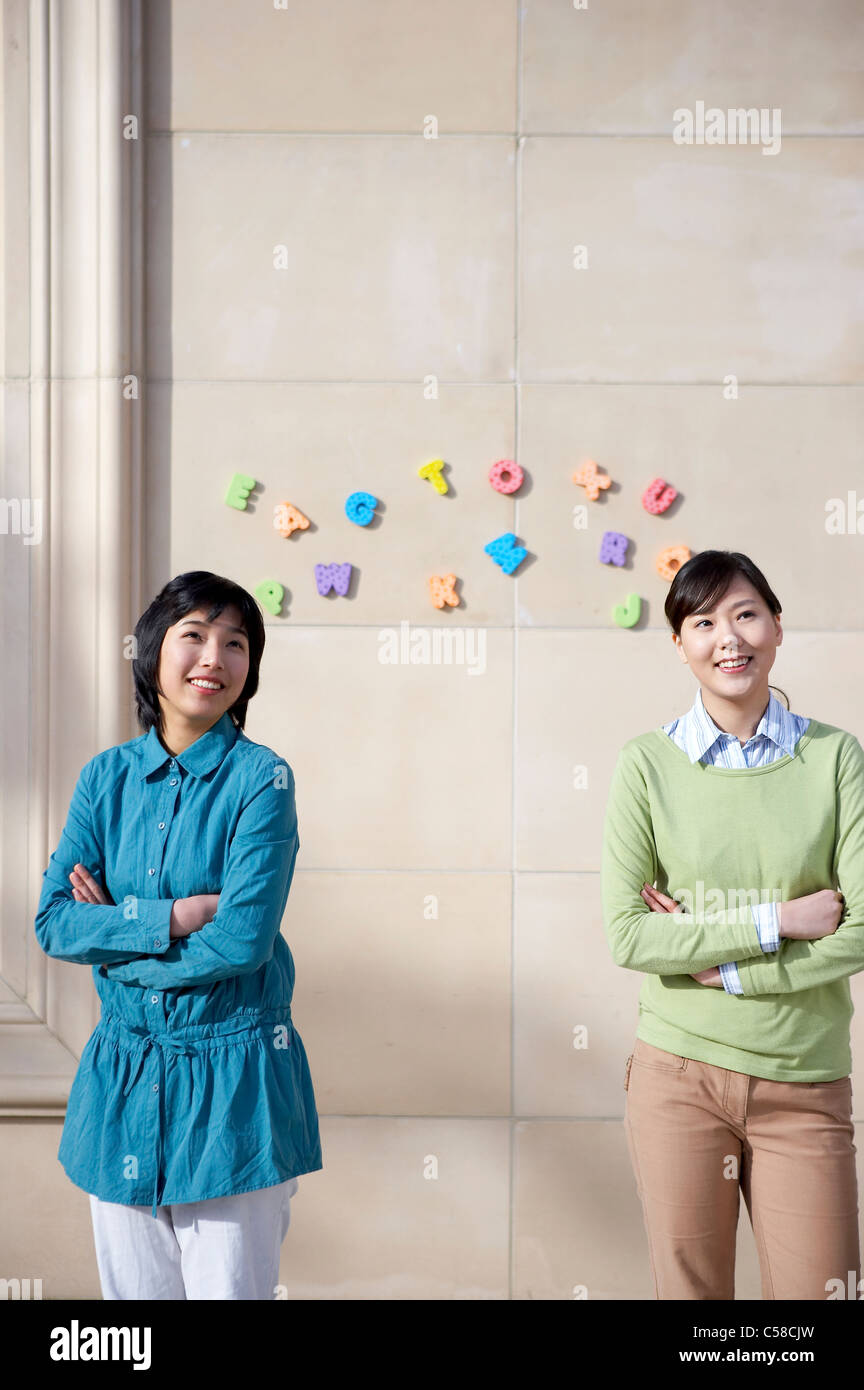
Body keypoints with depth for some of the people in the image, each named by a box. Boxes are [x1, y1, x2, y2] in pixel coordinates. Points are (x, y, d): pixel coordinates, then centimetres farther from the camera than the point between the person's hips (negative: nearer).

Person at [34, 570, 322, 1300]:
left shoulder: (261, 778, -9)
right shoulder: (107, 776, 4)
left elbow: (243, 939, -18)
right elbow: (54, 922, -4)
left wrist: (117, 930, -9)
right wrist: (172, 919, -15)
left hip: (231, 1080, -4)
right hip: (123, 1072, 4)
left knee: (230, 1286, 3)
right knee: (134, 1289, 13)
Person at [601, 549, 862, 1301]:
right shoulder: (648, 764, -3)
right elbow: (628, 935, -9)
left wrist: (721, 965, -12)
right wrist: (776, 921, -13)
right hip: (679, 1075, 0)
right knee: (691, 1288, 9)